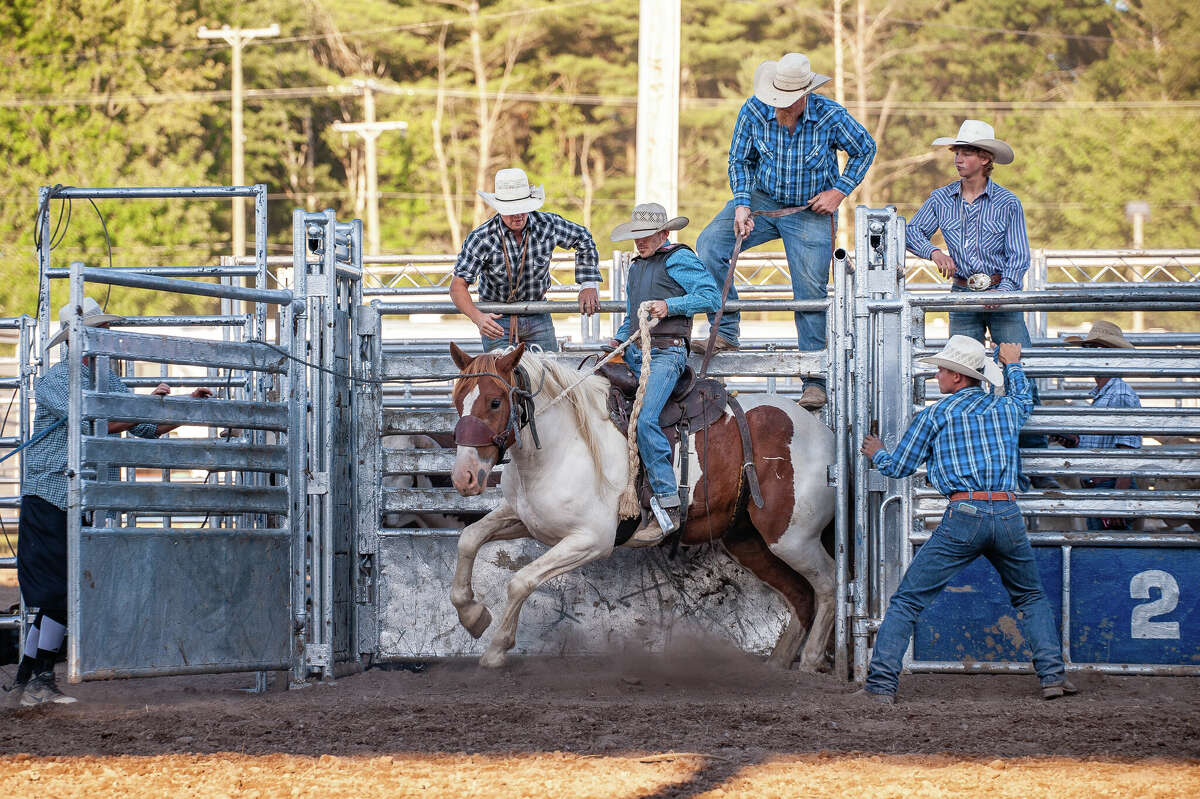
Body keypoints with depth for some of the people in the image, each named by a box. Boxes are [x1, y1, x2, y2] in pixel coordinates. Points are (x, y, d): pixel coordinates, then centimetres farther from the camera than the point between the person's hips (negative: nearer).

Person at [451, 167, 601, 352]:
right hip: (497, 319, -3)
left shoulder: (548, 225, -11)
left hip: (538, 318, 3)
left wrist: (589, 285, -1)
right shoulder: (481, 238, -20)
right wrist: (478, 318, -39)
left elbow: (583, 239, 8)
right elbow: (458, 285, -21)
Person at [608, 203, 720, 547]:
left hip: (666, 353, -9)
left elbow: (711, 296, -10)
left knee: (645, 420, -25)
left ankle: (667, 508, -26)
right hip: (634, 356, 9)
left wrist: (669, 305, -17)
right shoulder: (636, 267, 24)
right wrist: (618, 340, 15)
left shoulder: (678, 259, -1)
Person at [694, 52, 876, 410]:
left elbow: (865, 149, 0)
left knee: (811, 293, -3)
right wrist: (742, 204, -12)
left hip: (811, 210, -2)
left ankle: (815, 381, 6)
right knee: (709, 244, -19)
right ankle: (726, 332, -12)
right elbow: (740, 160, 1)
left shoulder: (831, 117, -18)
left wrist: (839, 192, -9)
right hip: (763, 200, 2)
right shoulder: (754, 111, -14)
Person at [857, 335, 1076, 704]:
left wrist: (877, 453, 34)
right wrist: (1013, 365, 61)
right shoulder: (1007, 407, 15)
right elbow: (1023, 399, 42)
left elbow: (899, 467, 12)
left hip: (964, 515, -4)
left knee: (907, 601, 3)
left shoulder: (936, 414, 4)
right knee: (1031, 597, 23)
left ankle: (881, 684, -5)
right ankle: (1052, 675, 9)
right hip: (1008, 514, 4)